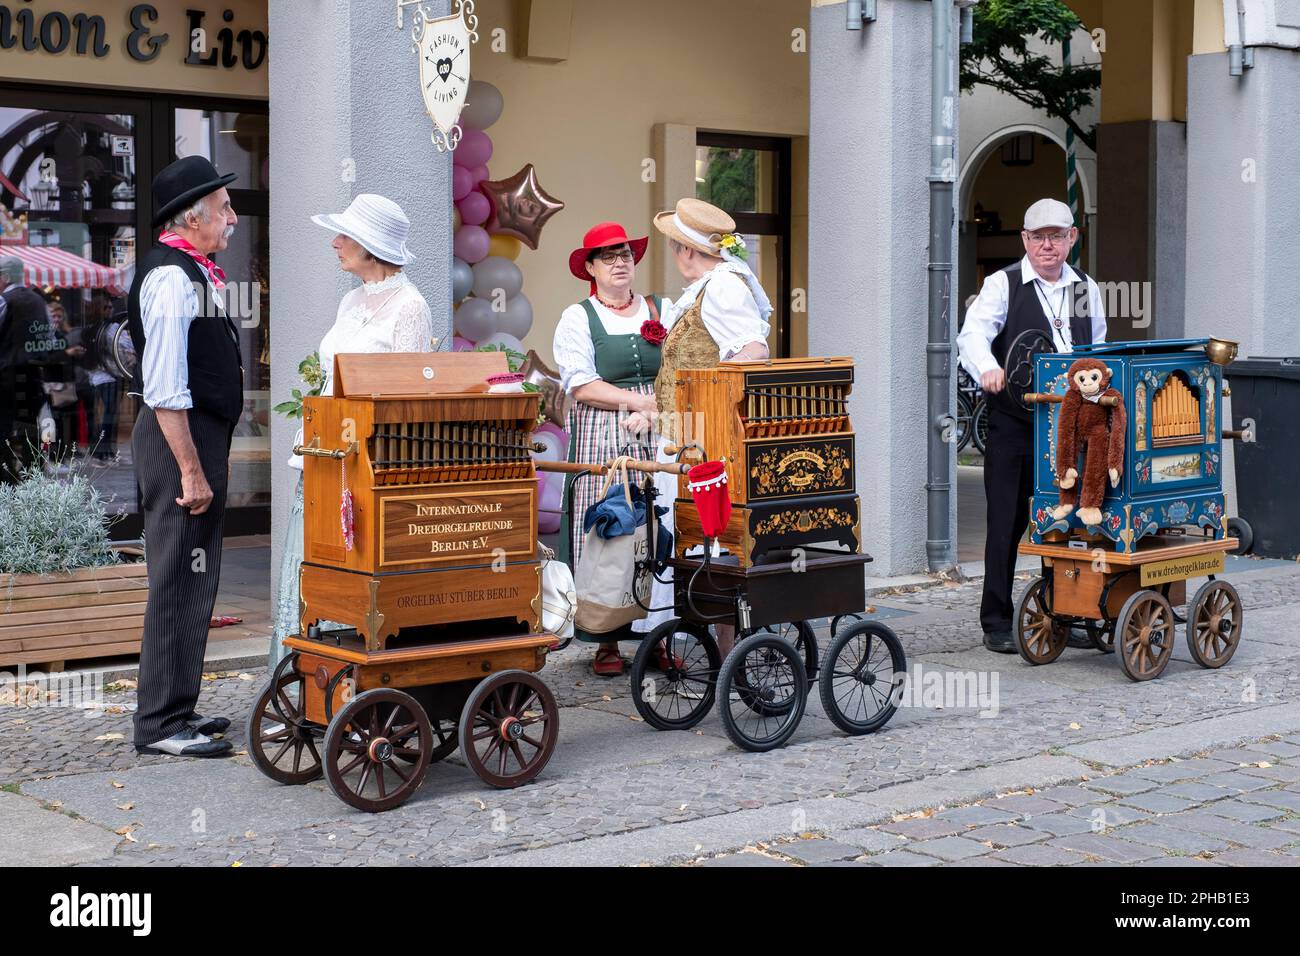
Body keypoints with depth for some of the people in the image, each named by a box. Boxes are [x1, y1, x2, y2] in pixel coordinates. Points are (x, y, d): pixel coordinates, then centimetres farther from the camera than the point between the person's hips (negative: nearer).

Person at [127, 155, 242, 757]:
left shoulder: (194, 273, 16)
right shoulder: (171, 277, -16)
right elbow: (165, 388, -22)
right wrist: (191, 471, -23)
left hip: (201, 435, 10)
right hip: (180, 438, -10)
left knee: (193, 580, 15)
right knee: (179, 582, -6)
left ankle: (176, 708, 25)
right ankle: (161, 724, 0)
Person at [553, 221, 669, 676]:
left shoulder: (661, 310, 14)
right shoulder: (577, 318, 7)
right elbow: (582, 386, -4)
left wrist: (650, 412, -10)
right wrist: (642, 401, -10)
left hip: (657, 438, 2)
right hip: (600, 442, -2)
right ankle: (607, 642, -1)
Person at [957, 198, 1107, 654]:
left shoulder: (1086, 289, 14)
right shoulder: (1003, 284, -2)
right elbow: (973, 334, -19)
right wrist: (988, 368, -39)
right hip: (1013, 424, -4)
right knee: (1007, 521, -1)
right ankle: (996, 622, 8)